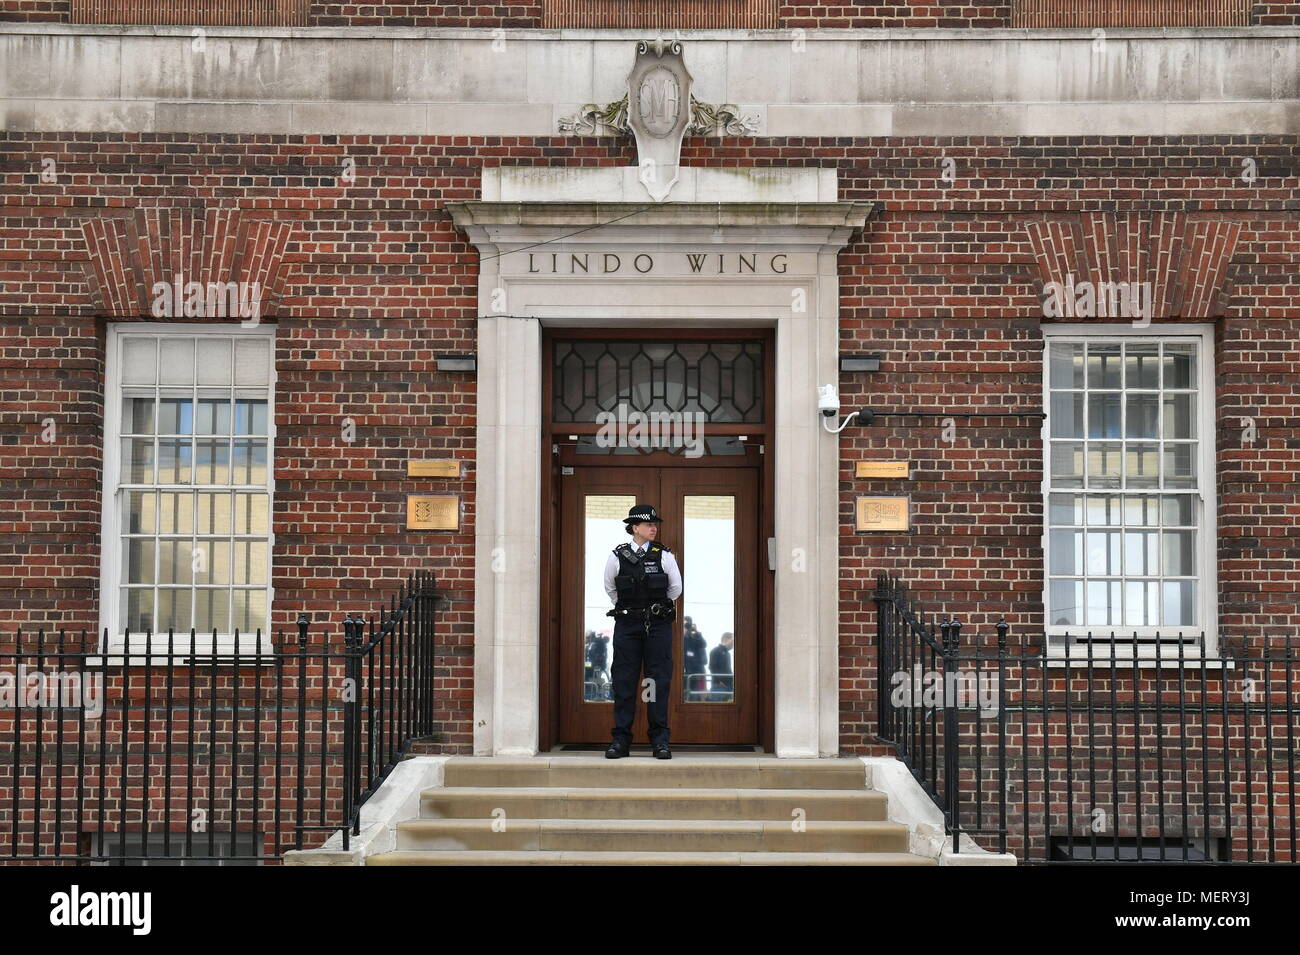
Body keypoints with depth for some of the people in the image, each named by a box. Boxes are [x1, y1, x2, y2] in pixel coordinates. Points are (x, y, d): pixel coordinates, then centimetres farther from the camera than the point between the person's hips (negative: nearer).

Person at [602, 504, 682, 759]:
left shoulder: (664, 556, 3)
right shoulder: (617, 557, 2)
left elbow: (676, 588, 14)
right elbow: (610, 588, 16)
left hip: (658, 625, 0)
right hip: (627, 624, 0)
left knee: (659, 681, 0)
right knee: (624, 681, 1)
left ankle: (660, 740, 6)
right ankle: (621, 740, 6)